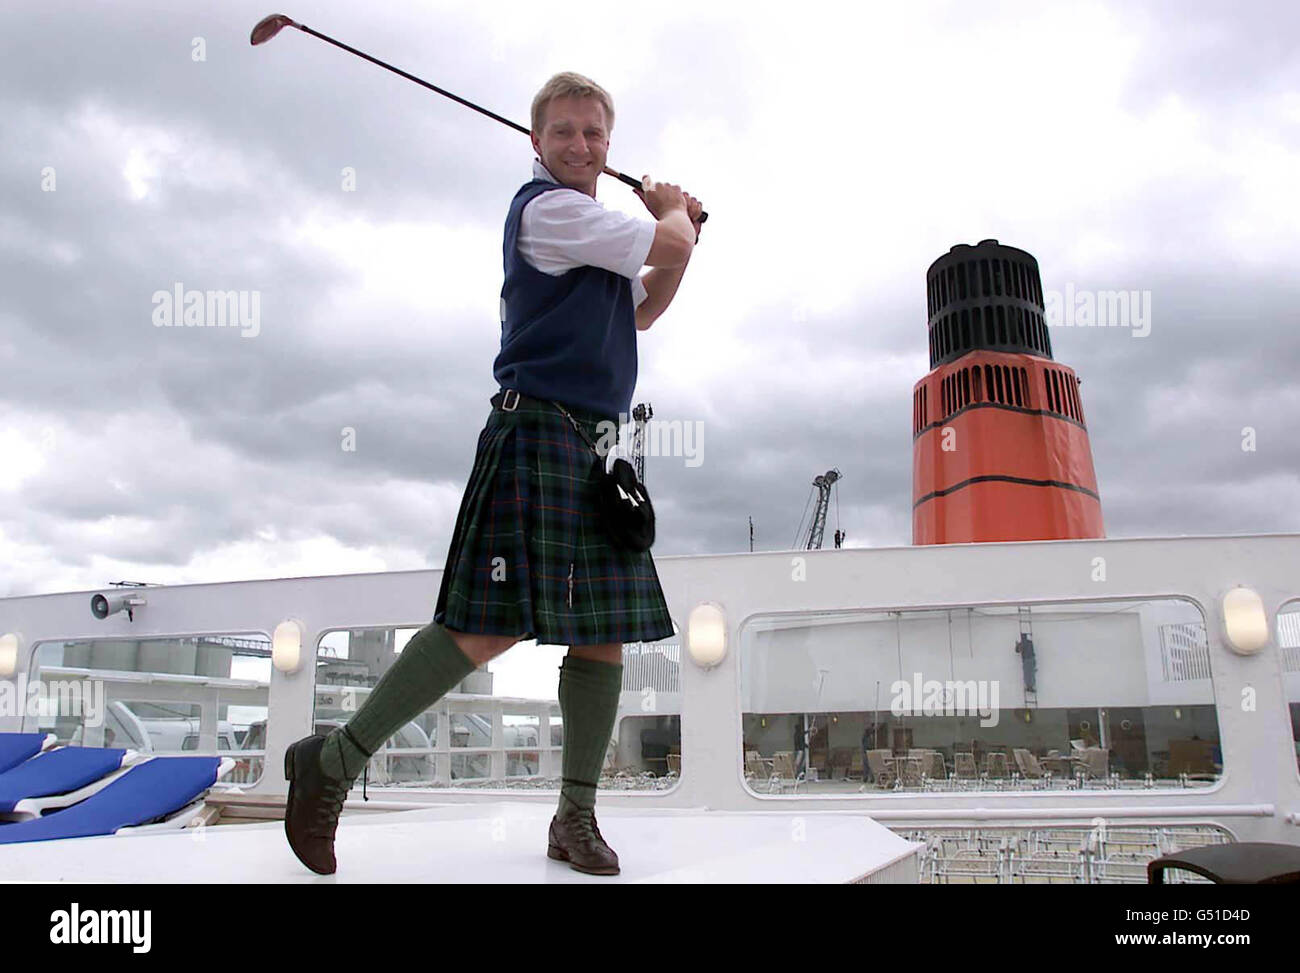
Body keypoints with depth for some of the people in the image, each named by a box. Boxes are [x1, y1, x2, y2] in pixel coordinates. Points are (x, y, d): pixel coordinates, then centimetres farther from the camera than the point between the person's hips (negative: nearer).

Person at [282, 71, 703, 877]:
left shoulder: (590, 225, 25)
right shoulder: (547, 208, -5)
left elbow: (641, 312, 33)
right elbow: (667, 244, -12)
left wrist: (681, 231, 21)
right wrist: (673, 213, 12)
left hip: (594, 447, 10)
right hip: (537, 430, -9)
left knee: (605, 632, 3)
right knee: (492, 627, -16)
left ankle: (577, 816, 11)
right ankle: (335, 760, -4)